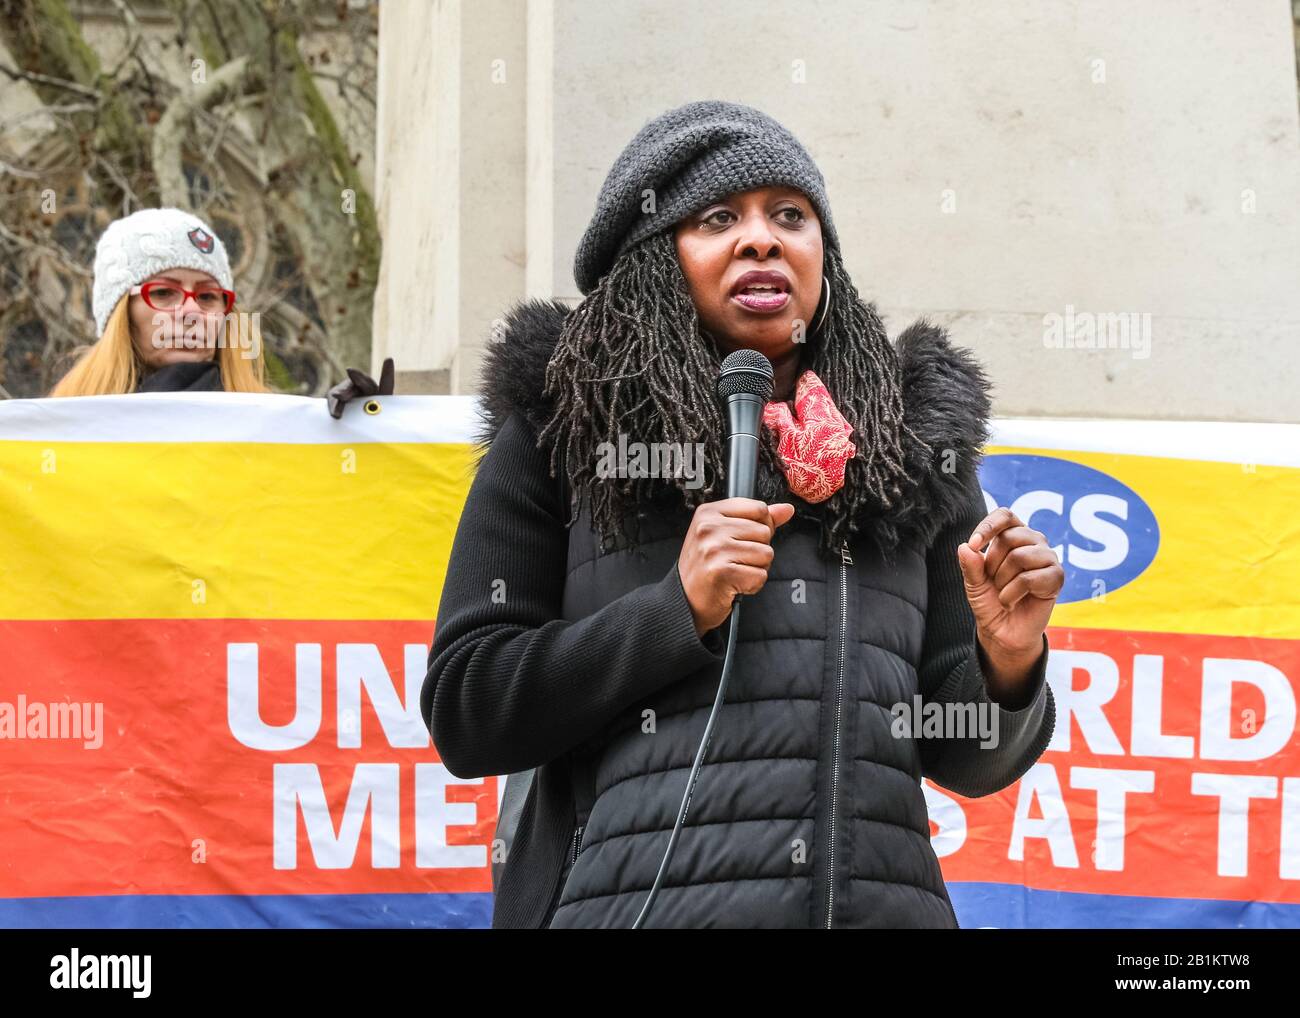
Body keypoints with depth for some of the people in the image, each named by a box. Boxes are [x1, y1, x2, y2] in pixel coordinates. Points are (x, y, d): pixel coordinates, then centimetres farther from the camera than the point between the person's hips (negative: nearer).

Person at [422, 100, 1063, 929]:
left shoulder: (917, 441, 11)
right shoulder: (562, 429, 3)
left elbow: (968, 760, 13)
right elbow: (465, 713, -2)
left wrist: (1008, 664, -8)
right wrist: (678, 611, -12)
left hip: (885, 897, 3)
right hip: (643, 897, -2)